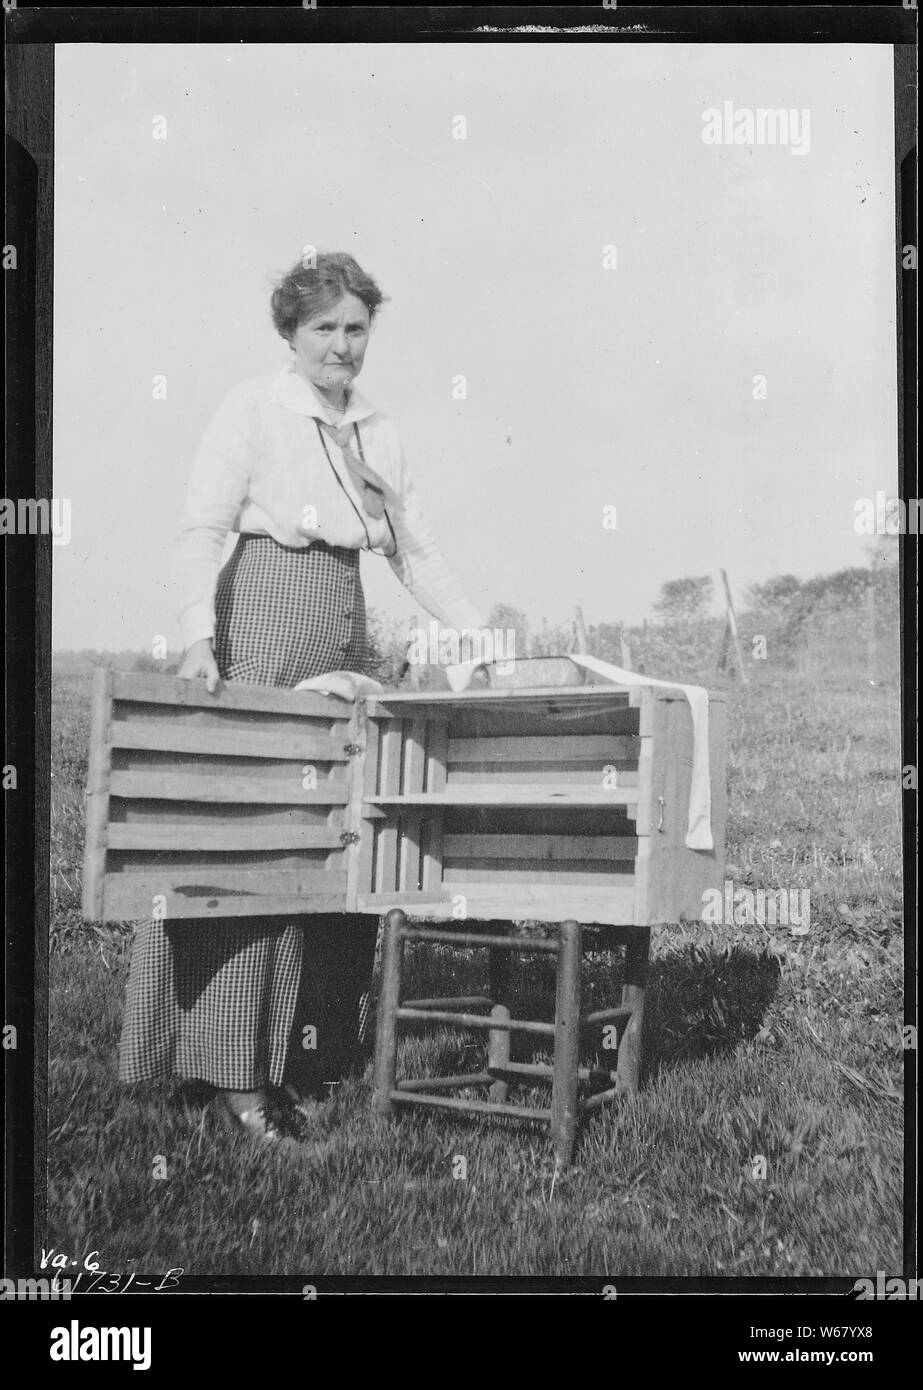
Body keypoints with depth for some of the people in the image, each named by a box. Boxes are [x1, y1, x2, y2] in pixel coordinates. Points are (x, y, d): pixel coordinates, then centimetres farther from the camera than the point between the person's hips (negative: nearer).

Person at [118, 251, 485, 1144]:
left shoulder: (378, 433, 18)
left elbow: (415, 552, 20)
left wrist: (482, 638, 12)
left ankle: (300, 1058, 11)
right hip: (262, 622, -6)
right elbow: (200, 532, -7)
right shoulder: (253, 409, 1)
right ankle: (231, 1067, -1)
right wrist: (198, 638, -20)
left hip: (346, 634, 6)